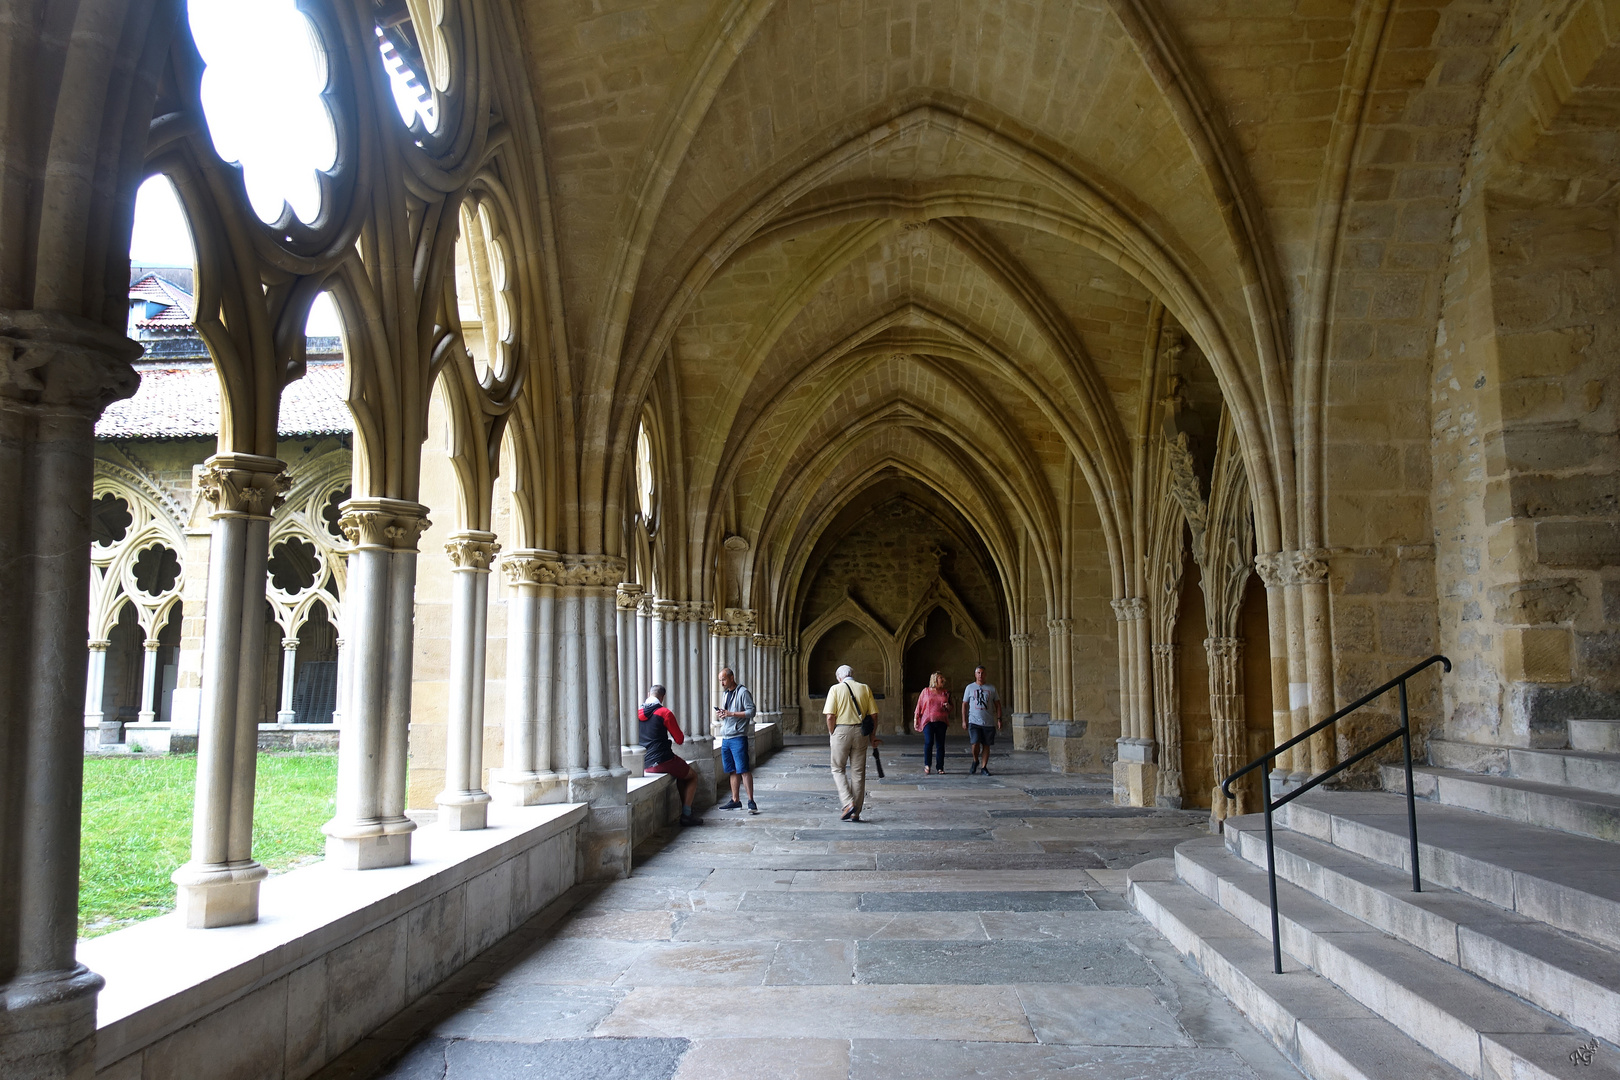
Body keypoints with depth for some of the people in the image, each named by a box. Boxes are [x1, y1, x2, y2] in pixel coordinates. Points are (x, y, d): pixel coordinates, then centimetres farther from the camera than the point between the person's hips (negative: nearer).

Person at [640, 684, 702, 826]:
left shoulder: (638, 713, 7)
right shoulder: (665, 713, -9)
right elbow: (679, 740, -4)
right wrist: (680, 729, 16)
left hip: (645, 765, 6)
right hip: (663, 760, -6)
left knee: (682, 775, 30)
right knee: (693, 777, 15)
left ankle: (682, 810, 25)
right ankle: (686, 814, 2)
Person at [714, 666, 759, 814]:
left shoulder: (743, 692, -7)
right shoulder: (727, 694, 19)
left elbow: (751, 711, -14)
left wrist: (731, 714, -20)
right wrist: (720, 714, 4)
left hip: (738, 737, -8)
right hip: (726, 738, 8)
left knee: (743, 770, -10)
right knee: (732, 771, 11)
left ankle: (751, 801, -8)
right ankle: (735, 801, 16)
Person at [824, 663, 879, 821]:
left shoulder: (836, 689, 0)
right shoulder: (865, 688, 7)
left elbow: (830, 716, -9)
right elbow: (874, 715, 3)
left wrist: (832, 734, 5)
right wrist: (871, 736, 12)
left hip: (841, 731, -3)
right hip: (860, 731, 3)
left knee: (838, 769, 11)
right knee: (858, 772, 8)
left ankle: (848, 803, -7)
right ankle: (856, 812, 11)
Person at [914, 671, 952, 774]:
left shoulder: (945, 693, 14)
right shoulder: (926, 691, 6)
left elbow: (951, 708, 22)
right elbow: (919, 706, 8)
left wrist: (948, 707, -1)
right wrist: (916, 719, 5)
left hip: (941, 722, 3)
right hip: (928, 721, -3)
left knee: (940, 745, 1)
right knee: (929, 742, -15)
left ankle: (940, 767, 8)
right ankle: (927, 765, 0)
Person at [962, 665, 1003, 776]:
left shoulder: (991, 688, 8)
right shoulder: (970, 687, 6)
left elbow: (997, 704, 12)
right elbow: (964, 704, 8)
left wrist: (999, 719, 3)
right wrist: (964, 720, 2)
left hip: (988, 722, 2)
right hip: (974, 721, -2)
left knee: (986, 745, 5)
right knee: (975, 744, -14)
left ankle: (984, 767, 16)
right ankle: (975, 761, 13)